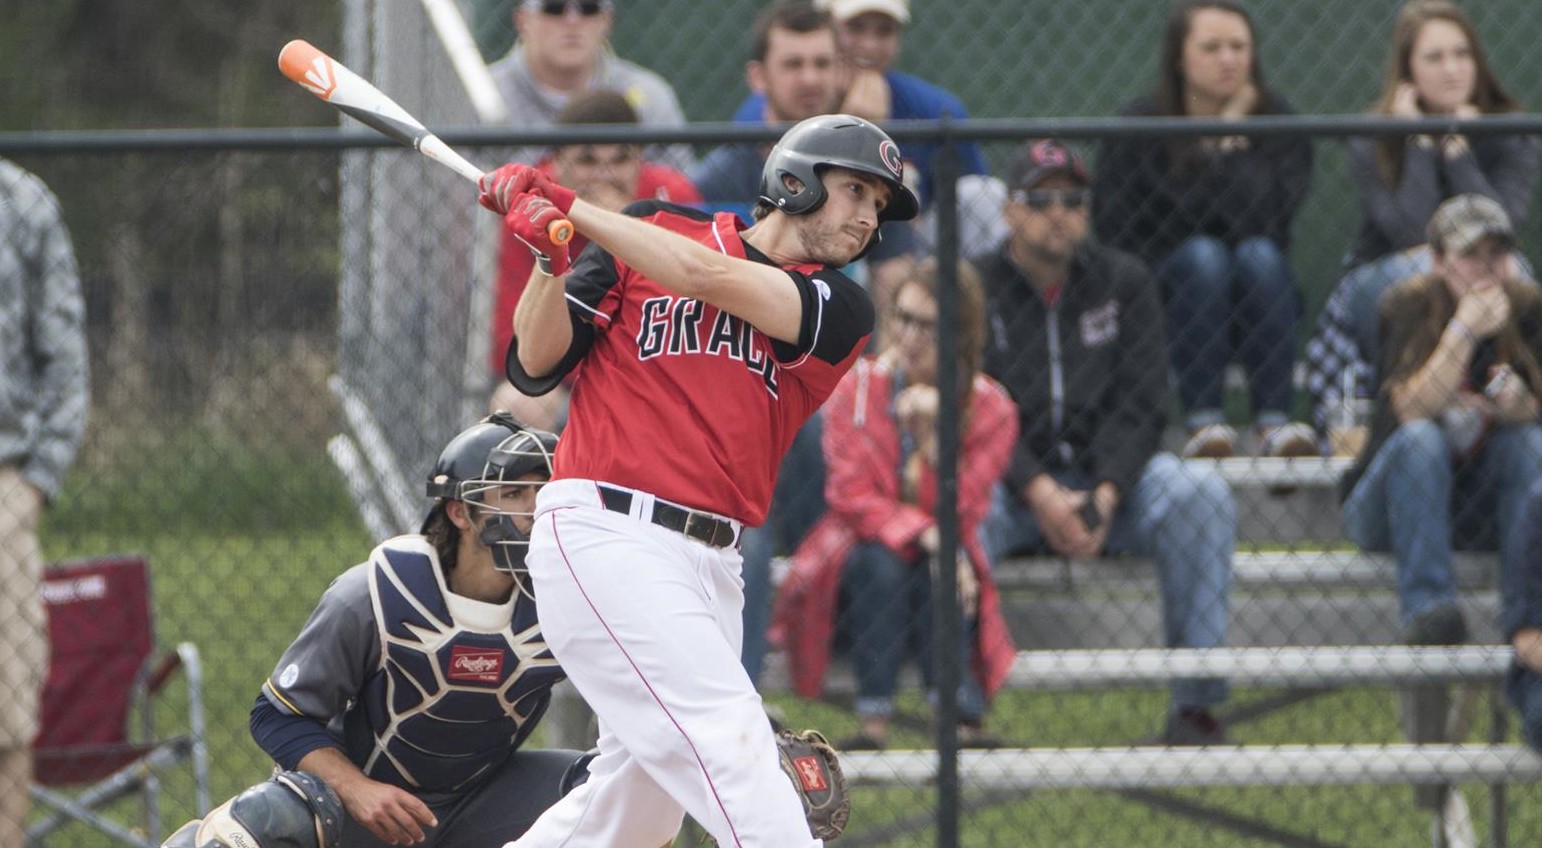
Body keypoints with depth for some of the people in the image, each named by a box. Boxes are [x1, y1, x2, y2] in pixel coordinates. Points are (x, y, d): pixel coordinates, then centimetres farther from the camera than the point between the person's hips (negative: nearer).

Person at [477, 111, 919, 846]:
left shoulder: (838, 309, 10)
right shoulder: (652, 233, 7)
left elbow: (711, 279, -8)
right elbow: (536, 365, 5)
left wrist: (572, 209, -8)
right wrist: (551, 262, -12)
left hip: (710, 565, 5)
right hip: (606, 534, -5)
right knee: (734, 747, -20)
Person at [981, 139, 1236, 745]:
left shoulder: (1123, 282, 7)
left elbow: (1140, 407, 0)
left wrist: (1104, 496, -18)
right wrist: (1041, 495, -24)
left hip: (1106, 478, 2)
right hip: (1007, 482, -2)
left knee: (1201, 492, -26)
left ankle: (1196, 704, -23)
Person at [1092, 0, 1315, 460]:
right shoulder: (1139, 126, -1)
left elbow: (1266, 218, -16)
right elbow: (1112, 232, -5)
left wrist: (1229, 142, -15)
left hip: (1259, 305, 1)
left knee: (1259, 254, -29)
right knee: (1203, 254, -30)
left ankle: (1275, 420, -39)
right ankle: (1201, 420, -41)